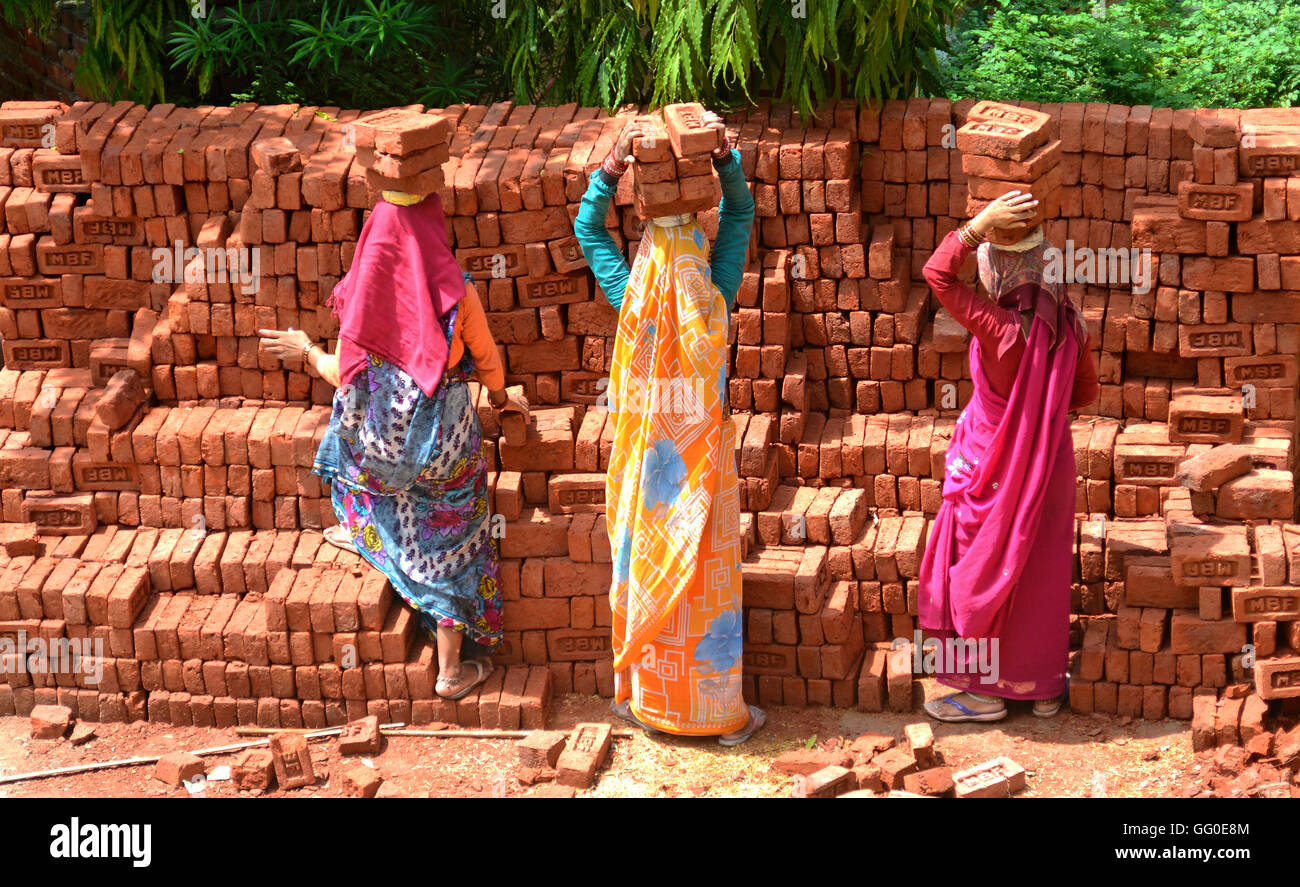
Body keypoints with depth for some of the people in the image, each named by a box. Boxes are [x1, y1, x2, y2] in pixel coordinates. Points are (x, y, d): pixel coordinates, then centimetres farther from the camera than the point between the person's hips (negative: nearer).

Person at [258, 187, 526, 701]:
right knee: (447, 543, 12)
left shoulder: (362, 293, -14)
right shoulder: (455, 292, -16)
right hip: (445, 441, -1)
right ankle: (453, 668, 17)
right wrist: (500, 397, 20)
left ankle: (362, 529, 51)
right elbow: (487, 359, -1)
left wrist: (306, 352, 16)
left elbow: (344, 373, -4)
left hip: (382, 441, 1)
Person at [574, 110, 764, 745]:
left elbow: (588, 230, -2)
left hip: (646, 468, 2)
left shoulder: (632, 305, -14)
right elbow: (740, 215, -7)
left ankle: (647, 699, 26)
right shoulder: (714, 304, -17)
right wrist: (725, 160, -17)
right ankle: (722, 714, 16)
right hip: (701, 468, -2)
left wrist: (612, 167, -11)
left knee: (646, 578, 14)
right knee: (706, 583, 7)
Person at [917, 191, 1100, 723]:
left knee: (983, 576, 11)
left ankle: (986, 690, 20)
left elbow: (937, 274, -23)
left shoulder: (998, 325, -27)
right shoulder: (1066, 320, -8)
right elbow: (1086, 391, 4)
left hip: (995, 471, -6)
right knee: (1041, 574, 17)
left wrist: (978, 225, -24)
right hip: (1050, 462, 6)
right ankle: (1044, 686, 29)